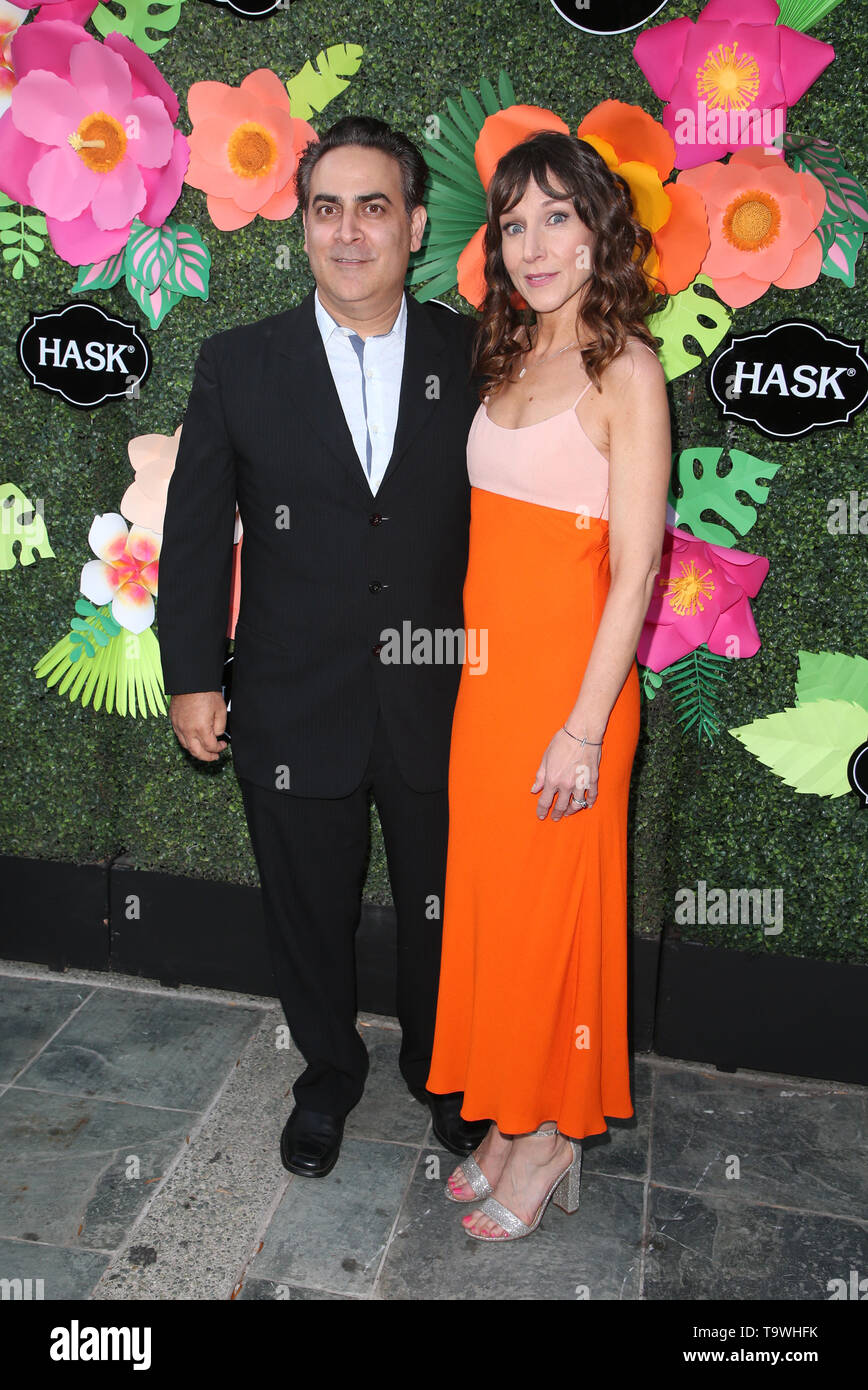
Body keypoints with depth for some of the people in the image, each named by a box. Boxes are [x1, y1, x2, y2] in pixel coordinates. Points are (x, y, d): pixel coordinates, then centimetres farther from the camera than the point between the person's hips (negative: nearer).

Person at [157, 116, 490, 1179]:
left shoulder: (473, 356, -3)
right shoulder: (238, 364, -4)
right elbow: (194, 530, 0)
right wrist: (191, 676, -2)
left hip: (442, 707, 1)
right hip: (295, 717, 0)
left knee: (441, 913, 18)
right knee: (308, 917, 18)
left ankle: (439, 1069, 46)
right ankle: (329, 1073, 45)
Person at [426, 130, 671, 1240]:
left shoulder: (626, 370, -11)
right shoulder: (512, 358, 11)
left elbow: (634, 574, -16)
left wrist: (584, 729, -18)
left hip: (568, 675, -7)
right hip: (489, 668, 7)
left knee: (550, 908, 5)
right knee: (490, 894, 14)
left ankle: (552, 1140, 26)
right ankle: (511, 1119, 32)